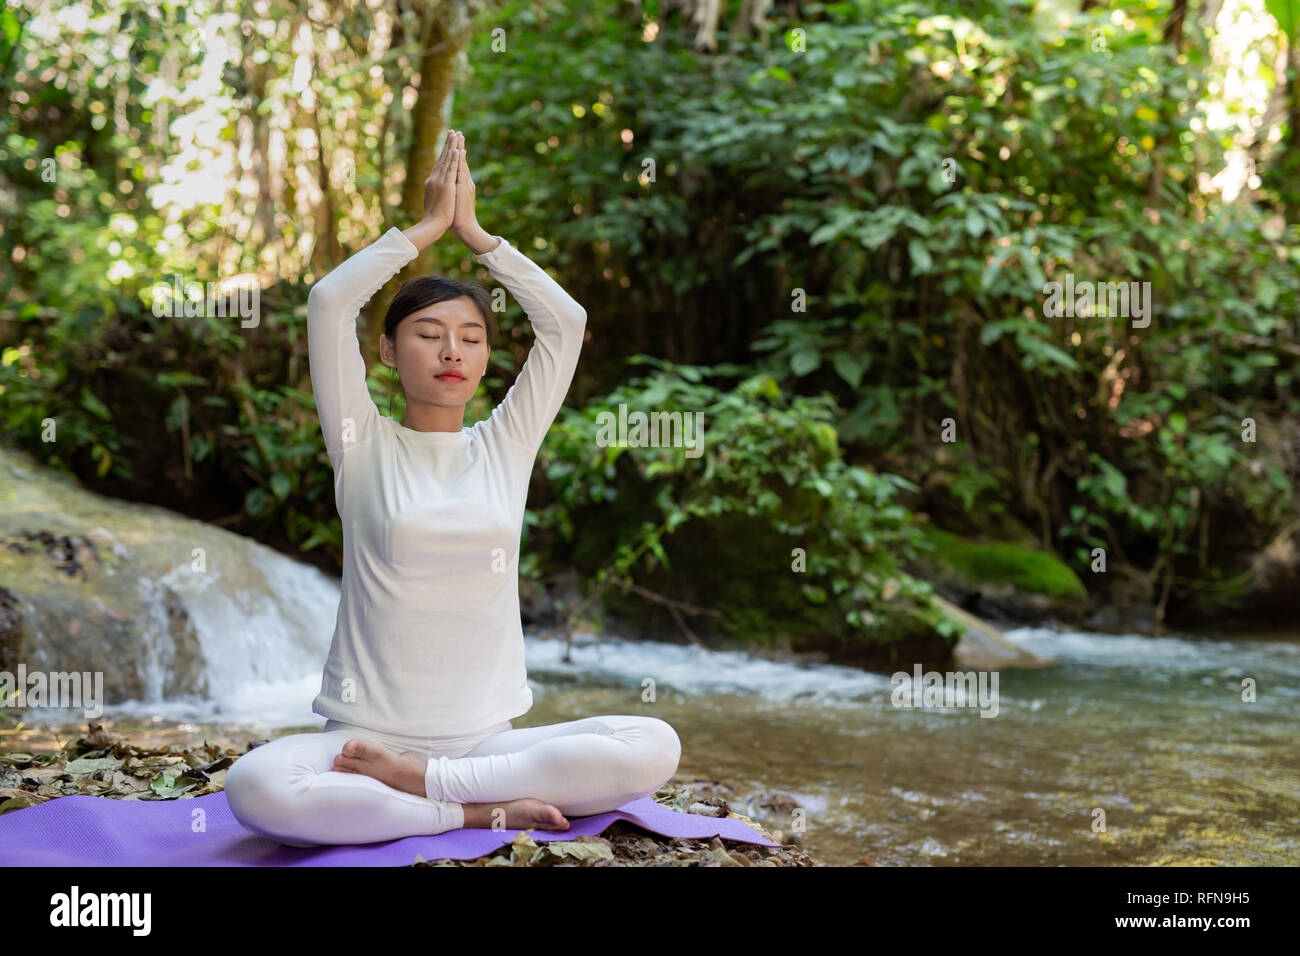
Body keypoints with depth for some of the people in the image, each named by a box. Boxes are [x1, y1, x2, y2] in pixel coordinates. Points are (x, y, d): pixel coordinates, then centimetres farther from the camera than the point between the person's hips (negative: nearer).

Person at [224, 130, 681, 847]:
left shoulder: (506, 446, 11)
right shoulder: (365, 445, 5)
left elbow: (565, 321, 4)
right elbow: (328, 302, -6)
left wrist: (474, 231, 7)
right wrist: (428, 226, 2)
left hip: (487, 735, 2)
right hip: (366, 730, -2)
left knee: (653, 747, -24)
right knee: (255, 787, -34)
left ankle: (417, 783, -17)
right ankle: (490, 809, -20)